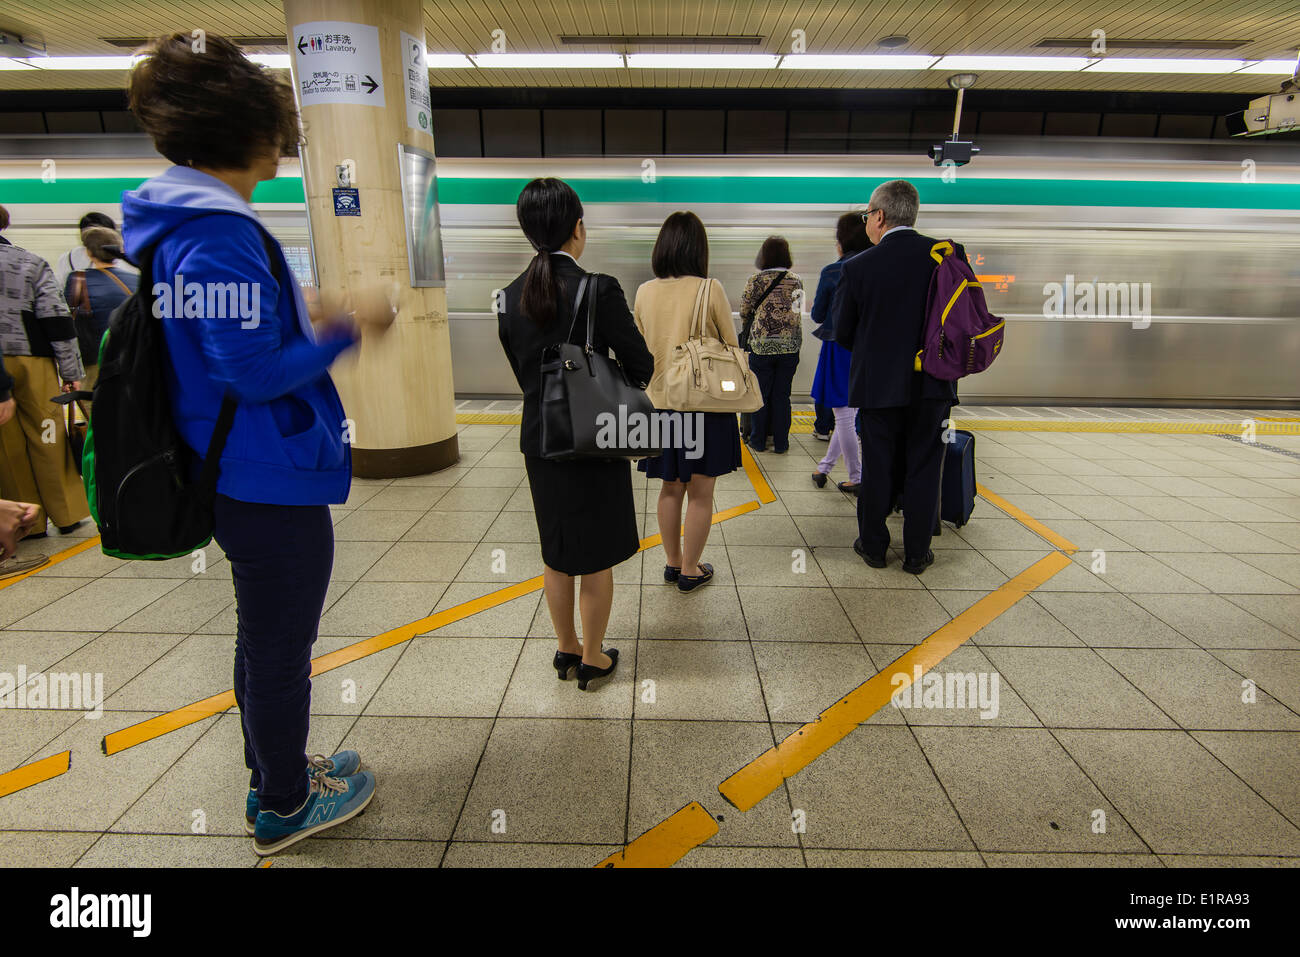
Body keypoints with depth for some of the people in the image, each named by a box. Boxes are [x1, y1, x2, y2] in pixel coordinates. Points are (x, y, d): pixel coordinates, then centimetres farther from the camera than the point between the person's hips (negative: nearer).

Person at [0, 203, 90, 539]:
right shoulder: (32, 263, 2)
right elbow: (56, 320, -2)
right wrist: (71, 371, 0)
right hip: (31, 362, 0)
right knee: (47, 438, 6)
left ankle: (30, 521, 10)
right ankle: (68, 514, 10)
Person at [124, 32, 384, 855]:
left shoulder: (181, 220, 11)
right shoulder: (217, 233, -20)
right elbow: (257, 369, -24)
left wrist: (311, 326, 13)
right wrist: (343, 331, -13)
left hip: (242, 475, 10)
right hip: (273, 479, -10)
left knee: (266, 638, 23)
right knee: (282, 645, 7)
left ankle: (273, 775, 42)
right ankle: (284, 808, 29)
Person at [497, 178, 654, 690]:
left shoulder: (510, 297, -1)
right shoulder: (598, 290, -17)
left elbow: (523, 372, 8)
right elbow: (641, 366, -10)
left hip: (539, 442, 5)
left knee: (556, 554, 19)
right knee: (597, 557, 11)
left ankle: (567, 648, 35)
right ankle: (592, 659, 25)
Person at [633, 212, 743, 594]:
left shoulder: (644, 292, -1)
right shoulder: (710, 289, -11)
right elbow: (732, 348, -4)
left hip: (660, 401, 4)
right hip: (705, 402, -4)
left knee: (671, 487, 16)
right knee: (700, 492, 7)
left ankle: (673, 562, 28)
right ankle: (690, 570, 18)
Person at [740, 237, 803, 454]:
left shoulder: (755, 281, -5)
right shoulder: (796, 281, 3)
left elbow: (744, 312, 1)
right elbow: (799, 310, 9)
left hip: (762, 345, -2)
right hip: (790, 346, 2)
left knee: (761, 394, 8)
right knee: (782, 395, 8)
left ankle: (758, 441, 16)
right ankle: (781, 443, 13)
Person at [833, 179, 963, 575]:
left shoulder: (857, 266, -9)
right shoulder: (951, 254, -4)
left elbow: (842, 333, -1)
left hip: (877, 383, -1)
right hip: (932, 382, 2)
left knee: (876, 468, 11)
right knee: (923, 468, 11)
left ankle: (874, 546, 23)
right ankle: (917, 553, 19)